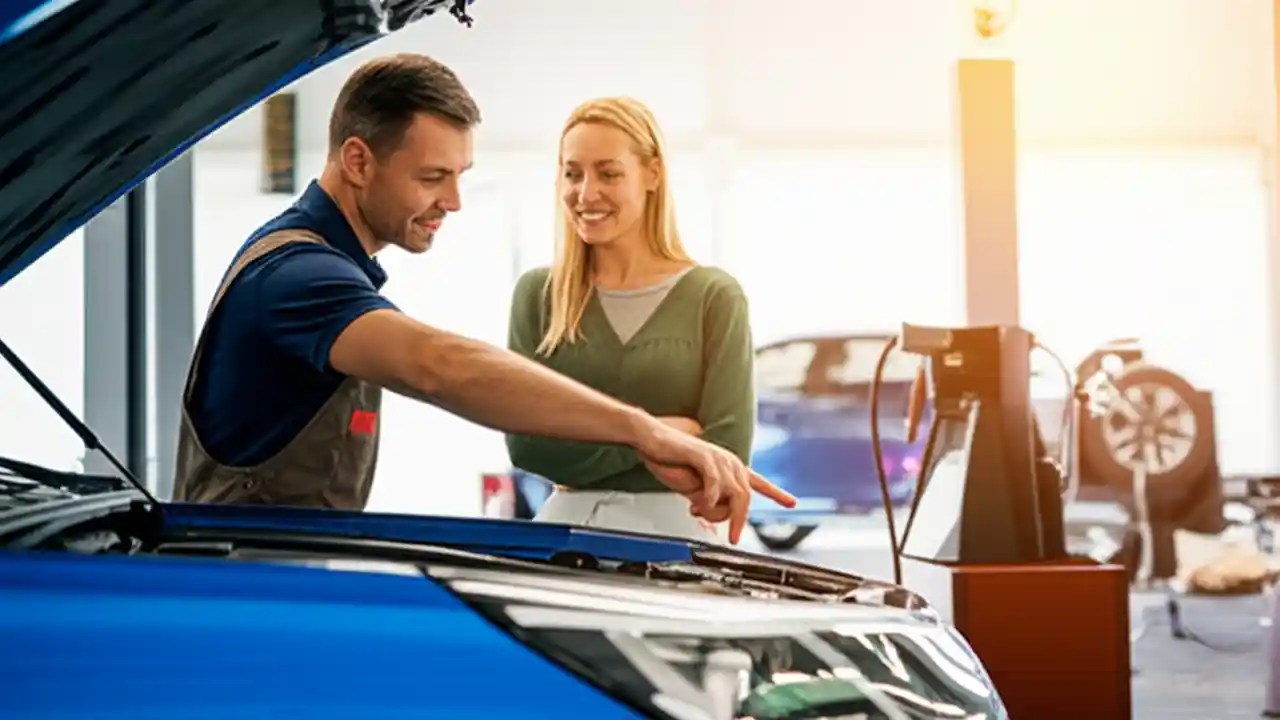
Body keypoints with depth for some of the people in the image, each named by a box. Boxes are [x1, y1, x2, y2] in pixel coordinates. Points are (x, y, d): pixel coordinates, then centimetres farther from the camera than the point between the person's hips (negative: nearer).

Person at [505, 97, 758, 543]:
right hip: (566, 528, 2)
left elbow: (726, 455, -4)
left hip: (672, 531, -2)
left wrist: (578, 452, -3)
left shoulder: (714, 297, 2)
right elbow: (525, 443, 1)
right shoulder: (538, 293, 10)